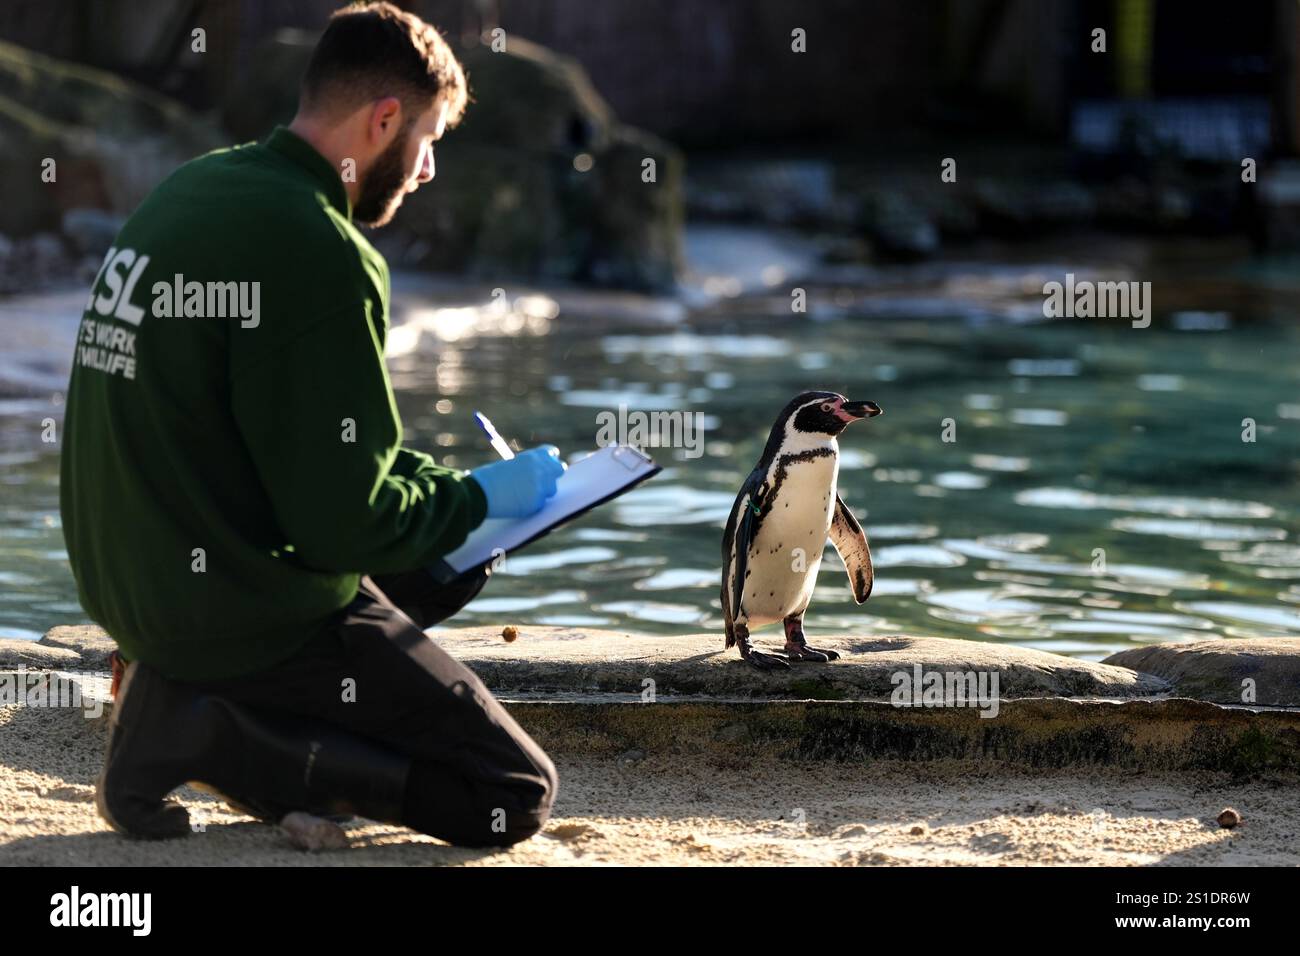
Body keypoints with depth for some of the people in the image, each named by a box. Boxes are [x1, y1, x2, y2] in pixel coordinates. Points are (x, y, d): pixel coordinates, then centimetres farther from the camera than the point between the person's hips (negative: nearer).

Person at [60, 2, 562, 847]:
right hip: (245, 611, -9)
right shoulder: (319, 252, -22)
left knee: (449, 574, 29)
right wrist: (482, 498, -2)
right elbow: (348, 524, -20)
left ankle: (196, 690, 9)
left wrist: (443, 481, 14)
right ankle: (200, 728, -9)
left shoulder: (188, 192, 7)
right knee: (519, 794, -2)